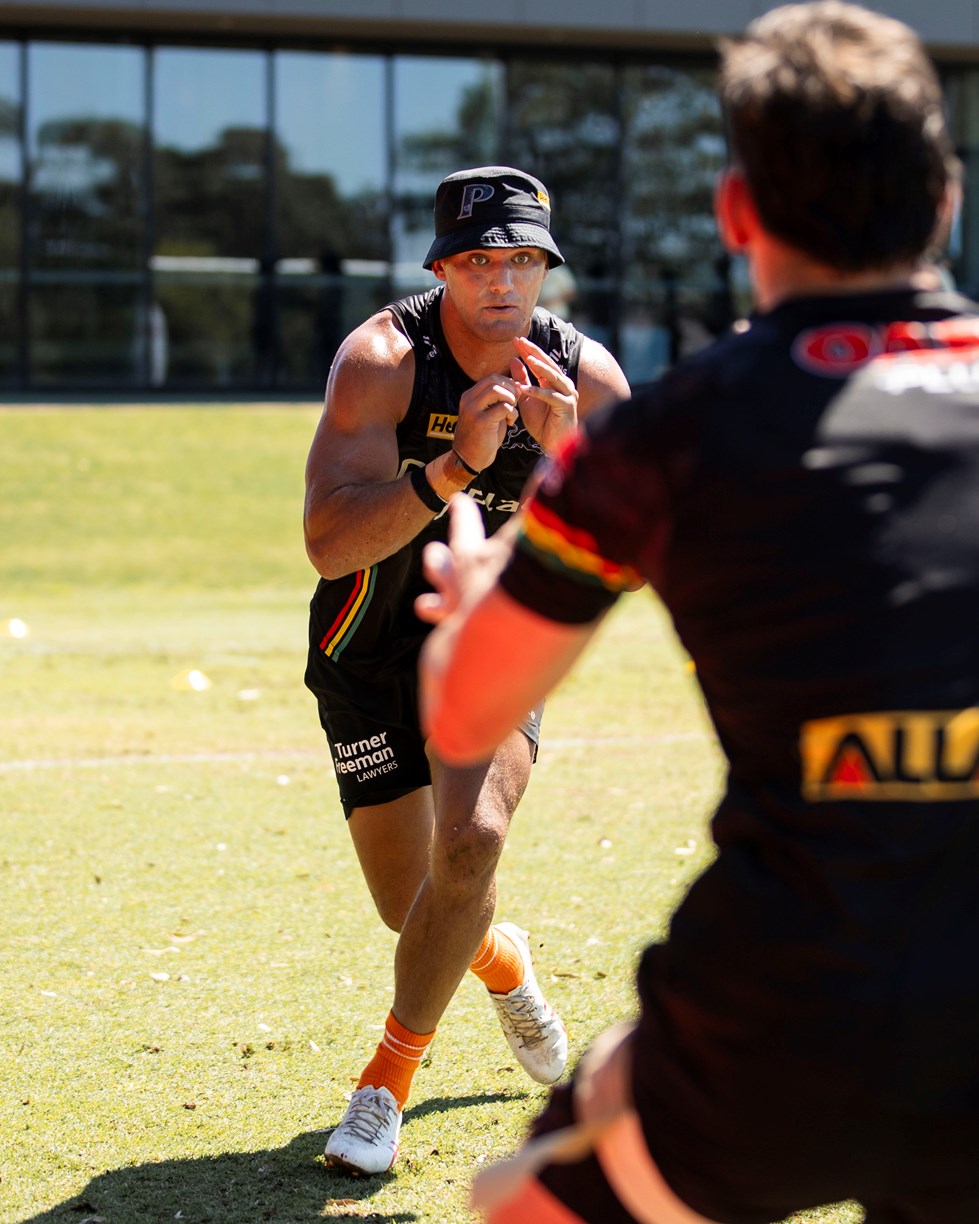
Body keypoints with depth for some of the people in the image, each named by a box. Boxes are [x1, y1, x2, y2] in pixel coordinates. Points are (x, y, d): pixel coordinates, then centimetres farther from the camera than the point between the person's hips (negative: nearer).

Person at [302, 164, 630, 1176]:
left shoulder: (586, 378, -13)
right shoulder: (381, 358, -23)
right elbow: (329, 545, -31)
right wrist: (457, 466, -43)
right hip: (373, 648, -1)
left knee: (471, 841, -25)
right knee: (409, 908, 5)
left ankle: (388, 1078, -5)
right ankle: (500, 960, 43)